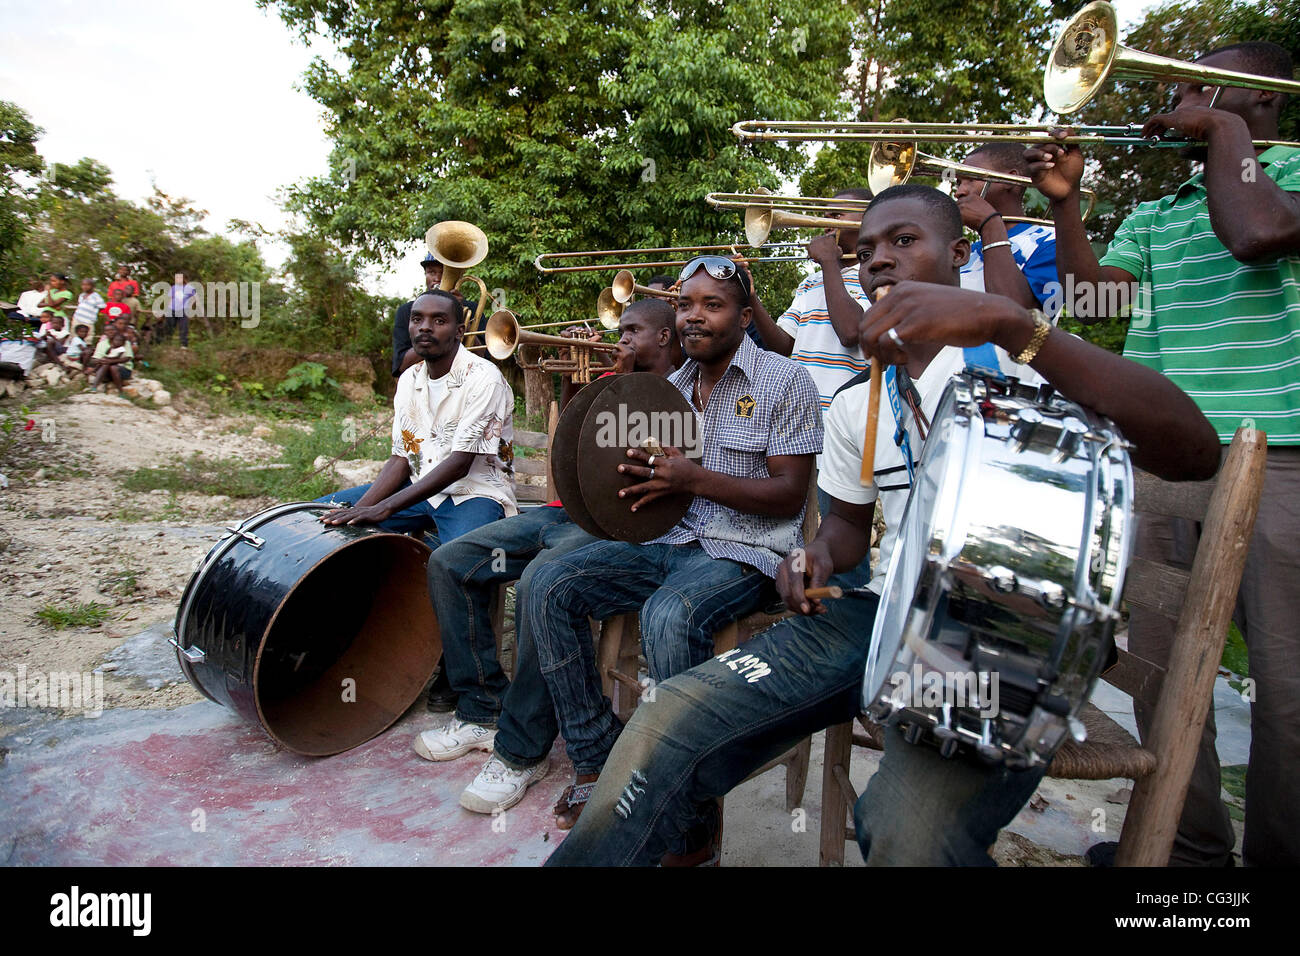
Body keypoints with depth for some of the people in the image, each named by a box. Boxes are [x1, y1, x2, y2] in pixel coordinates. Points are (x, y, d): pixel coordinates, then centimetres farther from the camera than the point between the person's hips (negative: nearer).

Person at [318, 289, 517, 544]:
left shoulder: (481, 378, -16)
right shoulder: (409, 380, 8)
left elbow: (459, 464, -22)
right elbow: (401, 458, 7)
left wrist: (384, 508, -26)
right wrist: (361, 508, -10)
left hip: (473, 493, -7)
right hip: (420, 488, 7)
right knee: (320, 513, 1)